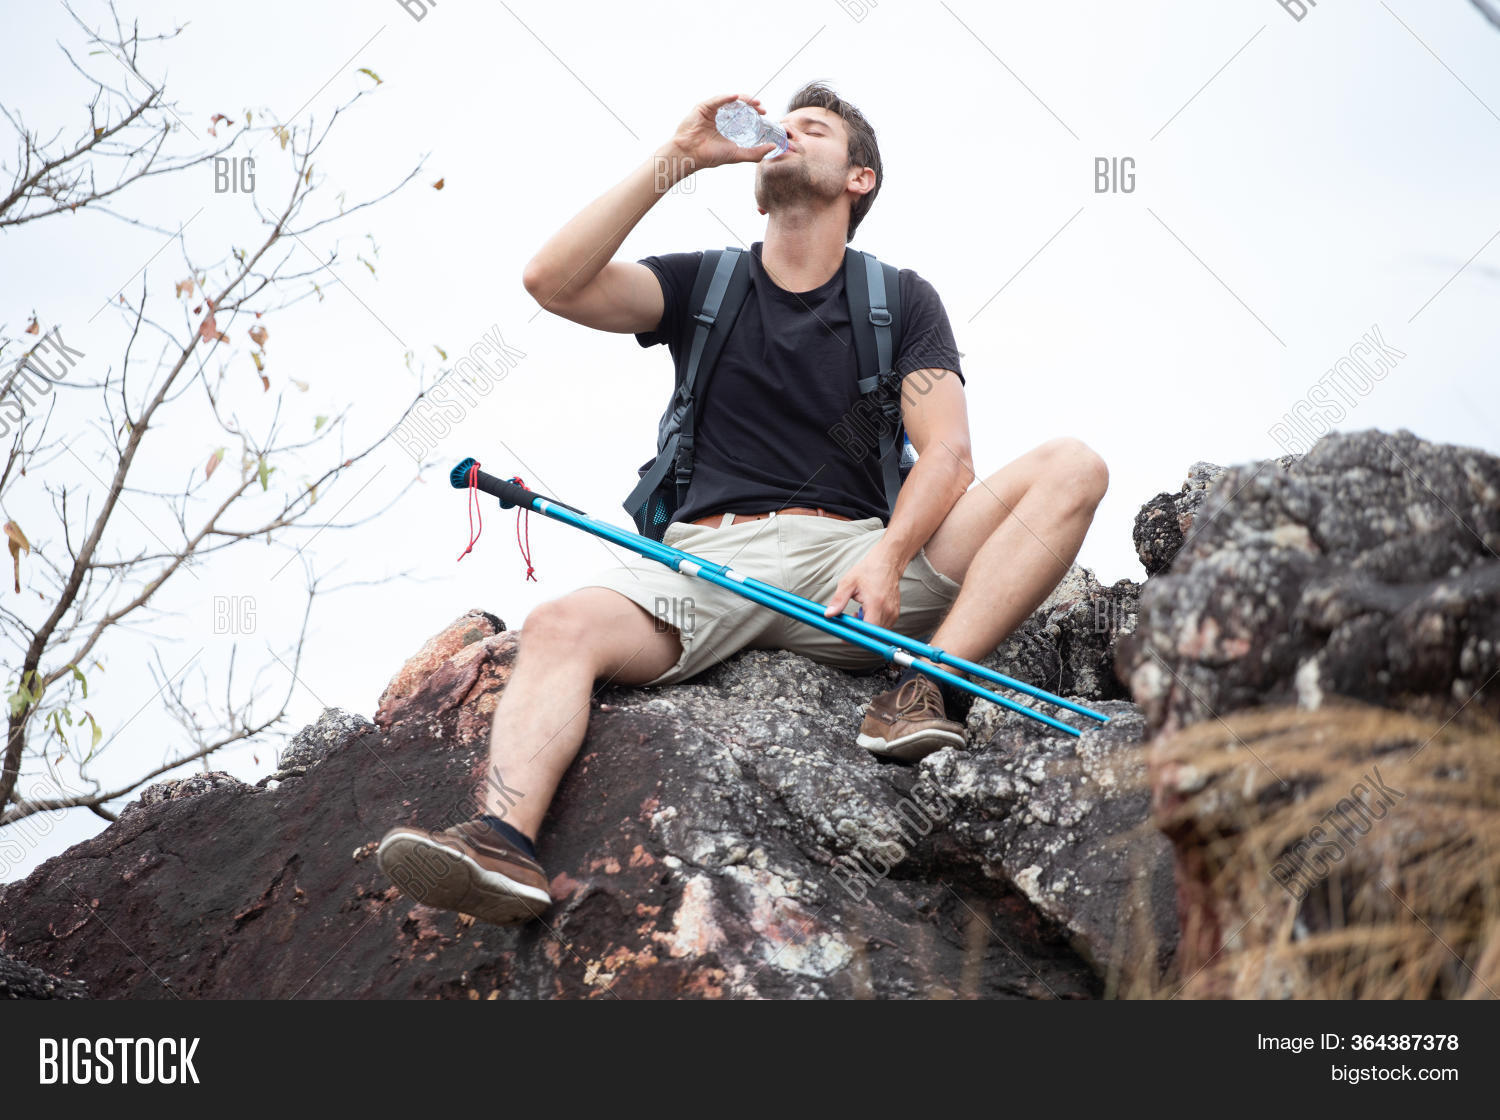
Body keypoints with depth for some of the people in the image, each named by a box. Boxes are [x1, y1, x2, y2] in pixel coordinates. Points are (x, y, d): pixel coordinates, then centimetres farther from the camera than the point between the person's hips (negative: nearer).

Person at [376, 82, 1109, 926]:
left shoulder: (901, 302, 15)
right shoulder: (706, 285, 17)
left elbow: (947, 454, 1)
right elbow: (555, 282, 0)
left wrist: (888, 555, -19)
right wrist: (676, 160, 0)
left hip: (850, 562, 0)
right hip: (710, 560, 0)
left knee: (1072, 467, -18)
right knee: (563, 627, -30)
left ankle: (935, 686, -35)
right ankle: (504, 841, -49)